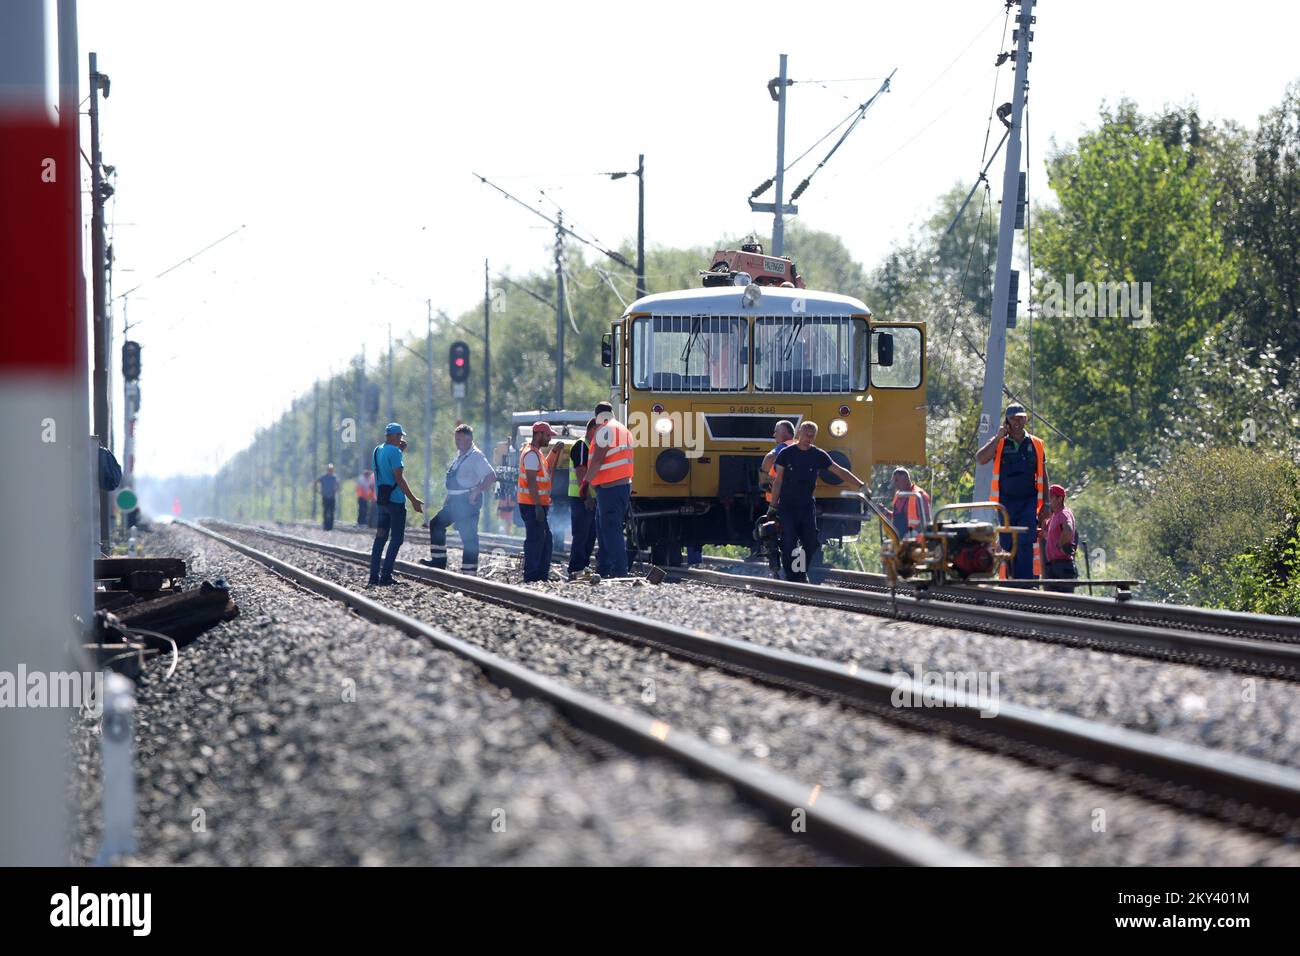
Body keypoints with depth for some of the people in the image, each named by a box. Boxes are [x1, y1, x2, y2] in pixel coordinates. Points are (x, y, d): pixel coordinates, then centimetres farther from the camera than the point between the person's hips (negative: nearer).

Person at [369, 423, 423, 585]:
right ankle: (386, 575, -9)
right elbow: (399, 478, -19)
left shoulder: (377, 450, 12)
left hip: (380, 499, 8)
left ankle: (374, 575, 8)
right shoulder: (394, 451, -14)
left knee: (381, 536, 12)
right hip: (395, 499, -8)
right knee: (397, 538, -3)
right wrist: (413, 500, -18)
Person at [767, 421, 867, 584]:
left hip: (807, 506, 3)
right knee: (788, 544, -9)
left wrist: (860, 484, 0)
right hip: (787, 507, -3)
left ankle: (803, 574, 16)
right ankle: (791, 578, -4)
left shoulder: (819, 455, 5)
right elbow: (778, 481, 3)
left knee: (811, 543, -2)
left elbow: (840, 471, 8)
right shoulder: (786, 454, -1)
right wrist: (773, 506, 1)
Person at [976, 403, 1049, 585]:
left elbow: (1043, 476, 13)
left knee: (1025, 542, -14)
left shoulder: (1036, 444, 9)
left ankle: (1025, 581, -16)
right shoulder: (999, 444, 6)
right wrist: (998, 437, -9)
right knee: (1007, 544, 3)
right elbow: (980, 458, -11)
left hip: (1029, 501, -1)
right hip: (1006, 501, 1)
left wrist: (1045, 504, 8)